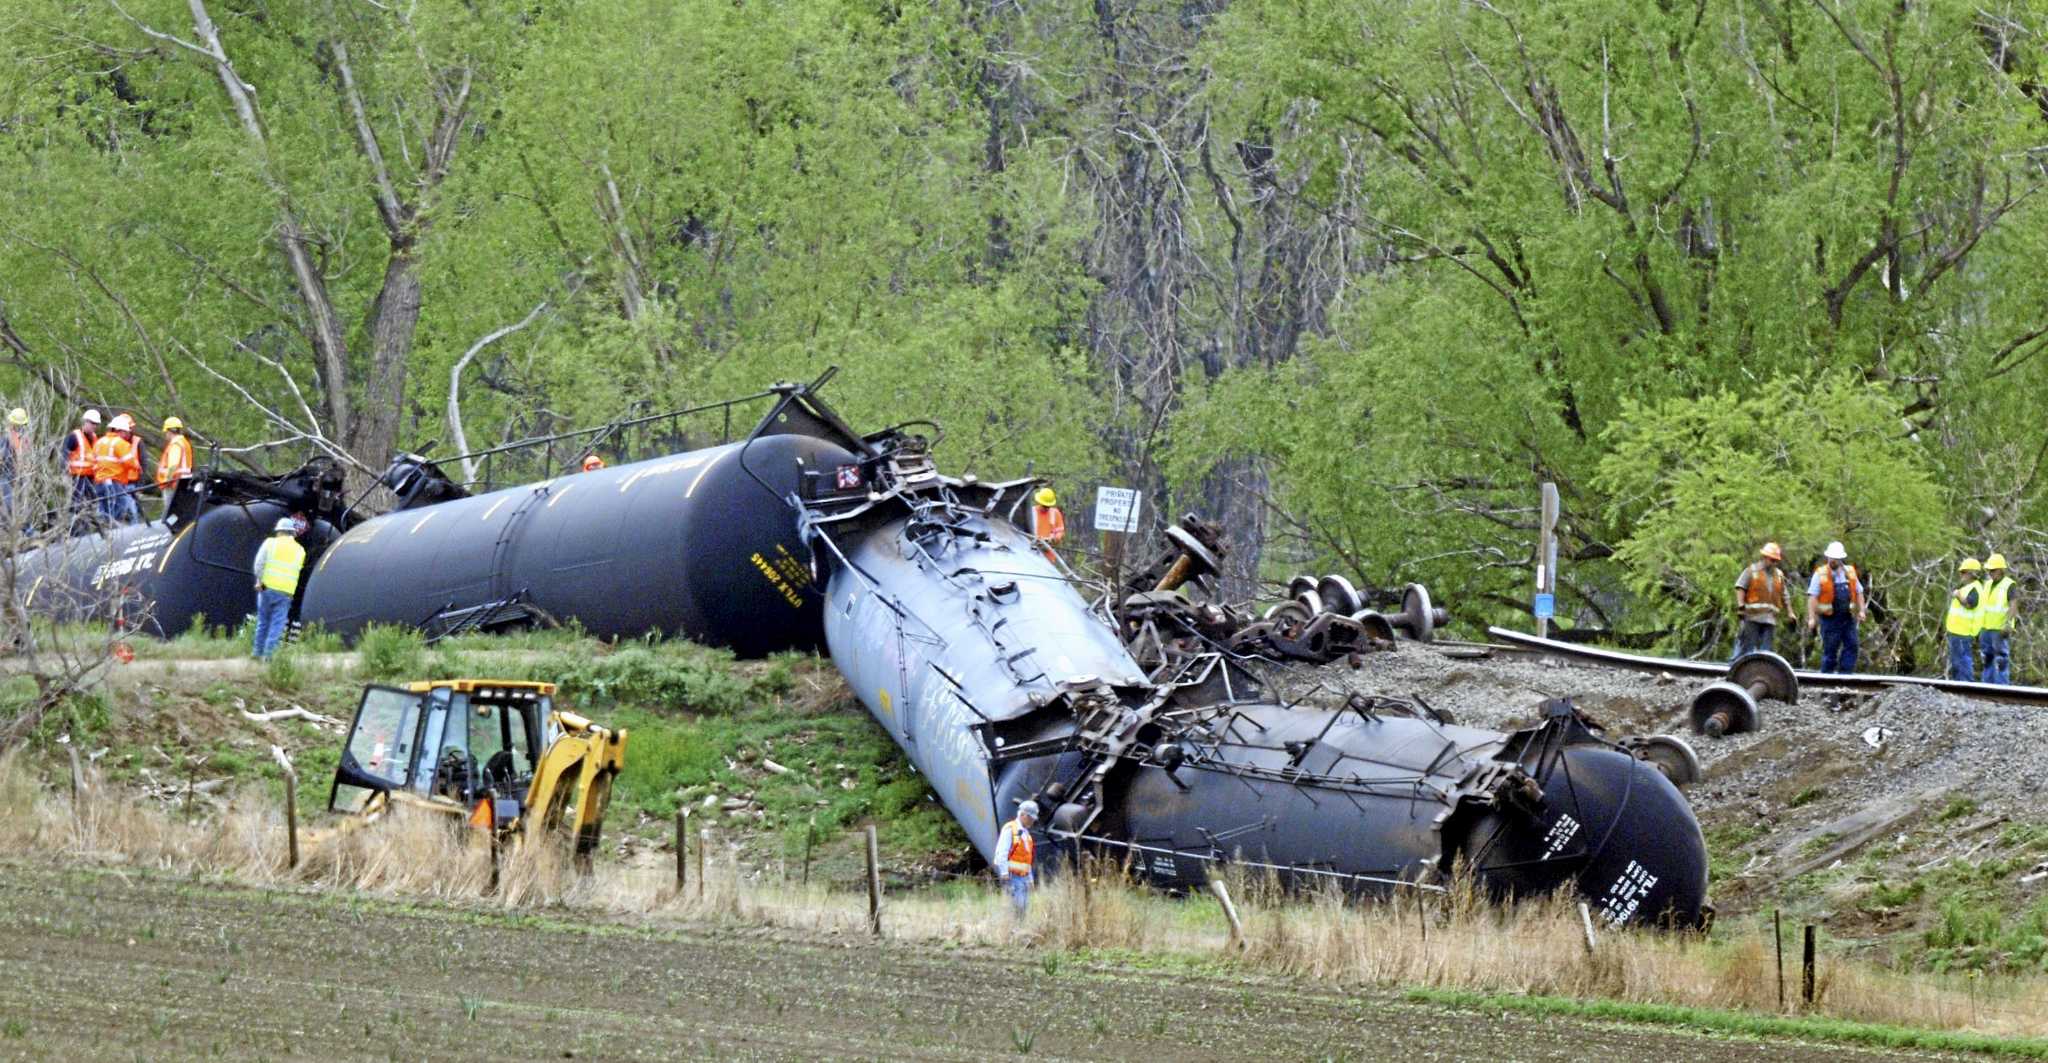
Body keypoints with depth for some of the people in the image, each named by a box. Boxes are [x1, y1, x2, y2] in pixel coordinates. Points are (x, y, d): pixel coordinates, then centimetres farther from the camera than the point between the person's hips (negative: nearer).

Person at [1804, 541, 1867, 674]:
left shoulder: (1850, 572, 12)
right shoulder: (1820, 574, 0)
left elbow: (1859, 592, 18)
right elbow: (1812, 597, -5)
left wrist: (1861, 611, 4)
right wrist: (1811, 618, -14)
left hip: (1848, 617, 4)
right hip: (1830, 618, -4)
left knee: (1851, 645, -6)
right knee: (1830, 649, -2)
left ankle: (1845, 674, -3)